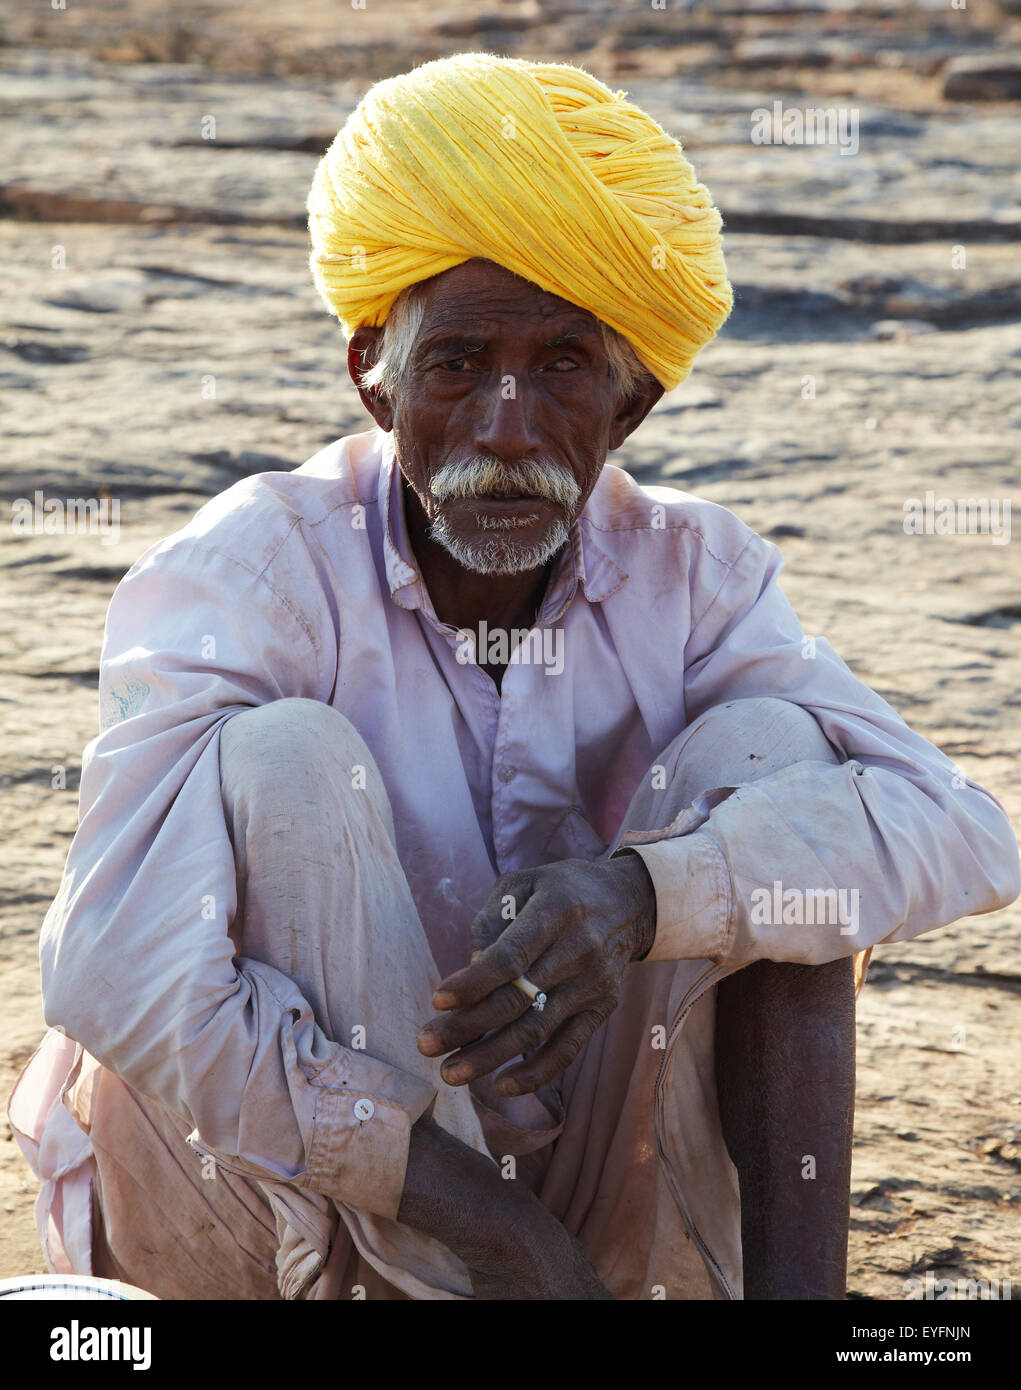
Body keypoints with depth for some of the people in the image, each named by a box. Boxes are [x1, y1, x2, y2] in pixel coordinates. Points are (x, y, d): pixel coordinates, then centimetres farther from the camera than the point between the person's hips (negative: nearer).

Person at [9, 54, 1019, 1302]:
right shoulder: (246, 575, -16)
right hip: (261, 1210, -3)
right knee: (285, 758, -26)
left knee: (764, 746, -13)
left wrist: (645, 892, -35)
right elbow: (115, 977, -29)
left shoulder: (688, 576, -3)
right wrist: (499, 1230, -29)